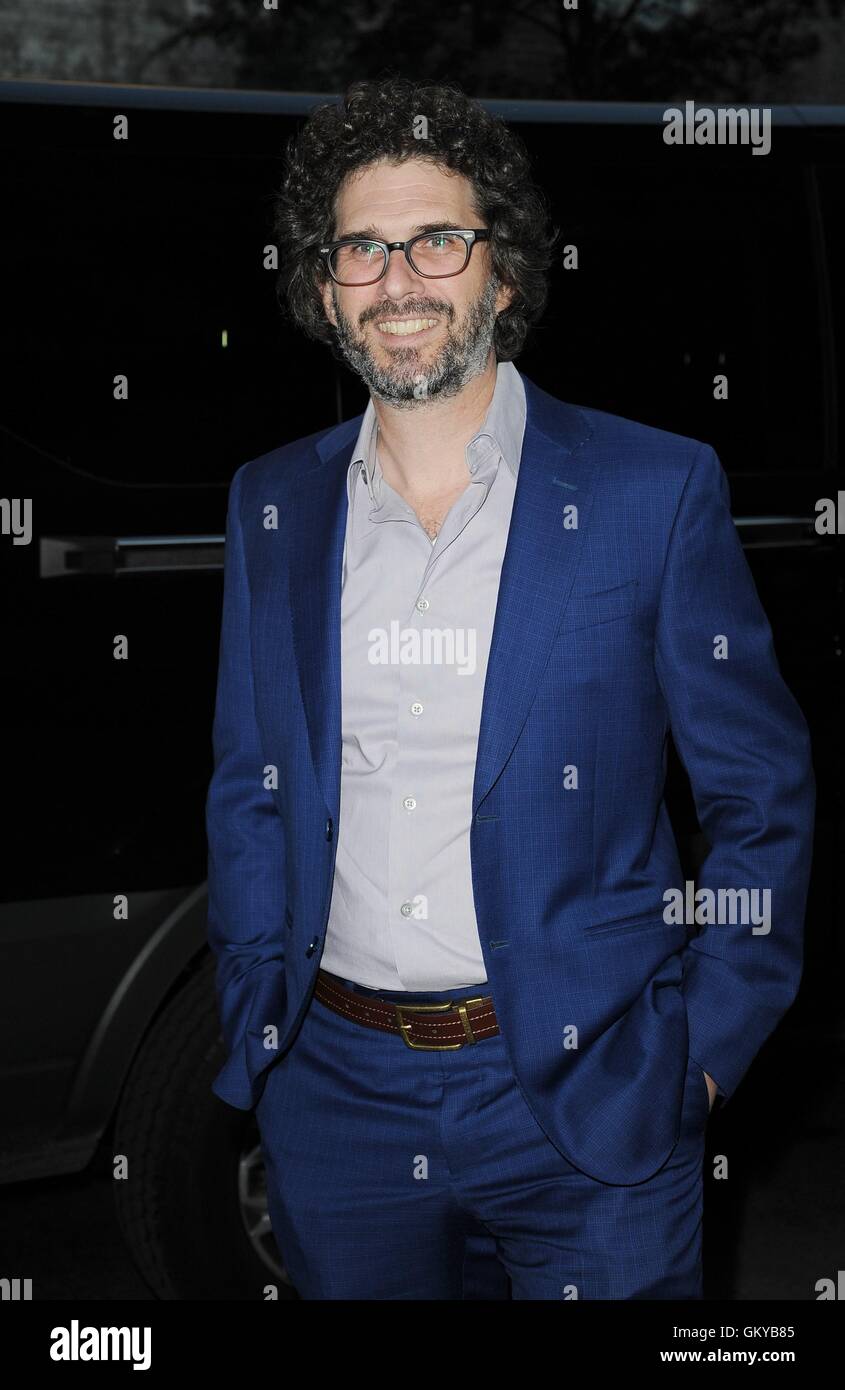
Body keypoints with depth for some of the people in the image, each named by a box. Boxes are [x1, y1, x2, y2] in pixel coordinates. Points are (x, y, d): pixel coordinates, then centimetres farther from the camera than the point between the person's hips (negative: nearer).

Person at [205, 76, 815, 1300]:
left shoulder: (655, 490, -6)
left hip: (585, 1098, -3)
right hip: (335, 1094, 3)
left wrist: (708, 1046, -7)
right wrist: (254, 1018, 4)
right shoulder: (273, 503, 5)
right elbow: (249, 790, 12)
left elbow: (763, 799, -2)